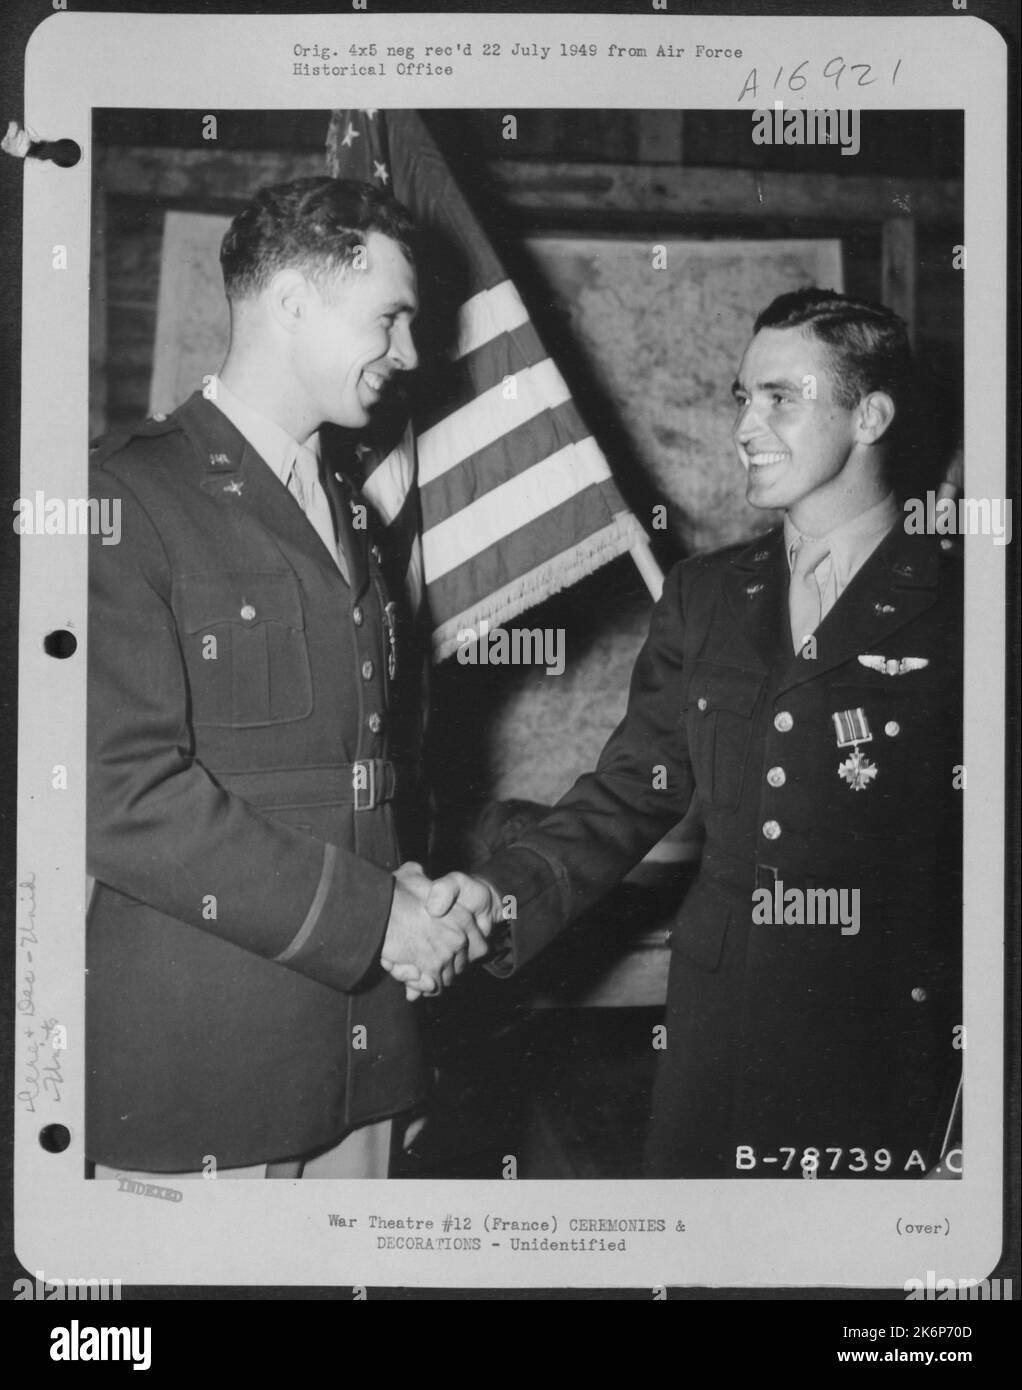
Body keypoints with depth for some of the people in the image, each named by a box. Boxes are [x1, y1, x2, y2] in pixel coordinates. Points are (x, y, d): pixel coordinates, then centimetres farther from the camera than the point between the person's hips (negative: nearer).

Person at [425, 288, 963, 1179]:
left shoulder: (954, 608, -6)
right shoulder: (705, 597, 10)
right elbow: (629, 795, 10)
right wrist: (502, 896, -7)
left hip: (890, 1063, -4)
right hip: (714, 1036, 4)